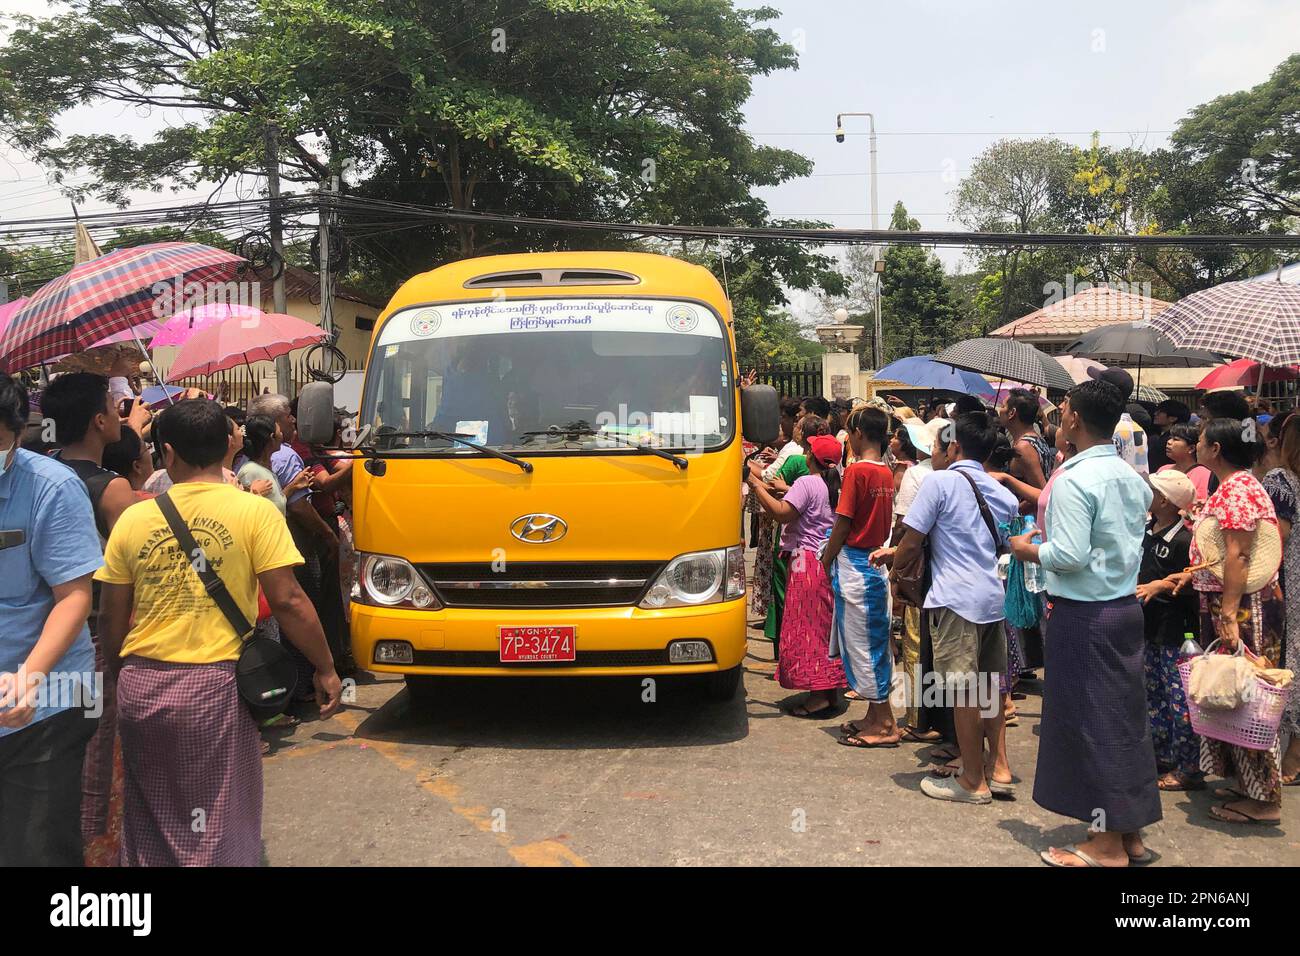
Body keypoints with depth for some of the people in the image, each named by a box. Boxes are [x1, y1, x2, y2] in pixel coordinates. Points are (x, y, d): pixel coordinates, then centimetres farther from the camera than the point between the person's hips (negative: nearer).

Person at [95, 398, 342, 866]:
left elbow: (111, 618, 7)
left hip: (141, 685, 4)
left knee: (150, 822, 21)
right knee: (218, 825, 8)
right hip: (214, 685, -3)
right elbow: (287, 601, -11)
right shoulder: (254, 511, -8)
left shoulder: (133, 518, 2)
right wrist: (325, 669, -1)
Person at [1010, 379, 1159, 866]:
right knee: (1125, 716, 14)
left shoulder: (1074, 479, -18)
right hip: (1126, 606, 8)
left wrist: (1029, 549, -5)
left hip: (1083, 615, -8)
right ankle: (1131, 832, 25)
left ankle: (1107, 844, 12)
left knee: (1088, 720, 2)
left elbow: (1070, 555, -25)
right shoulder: (1132, 477, 9)